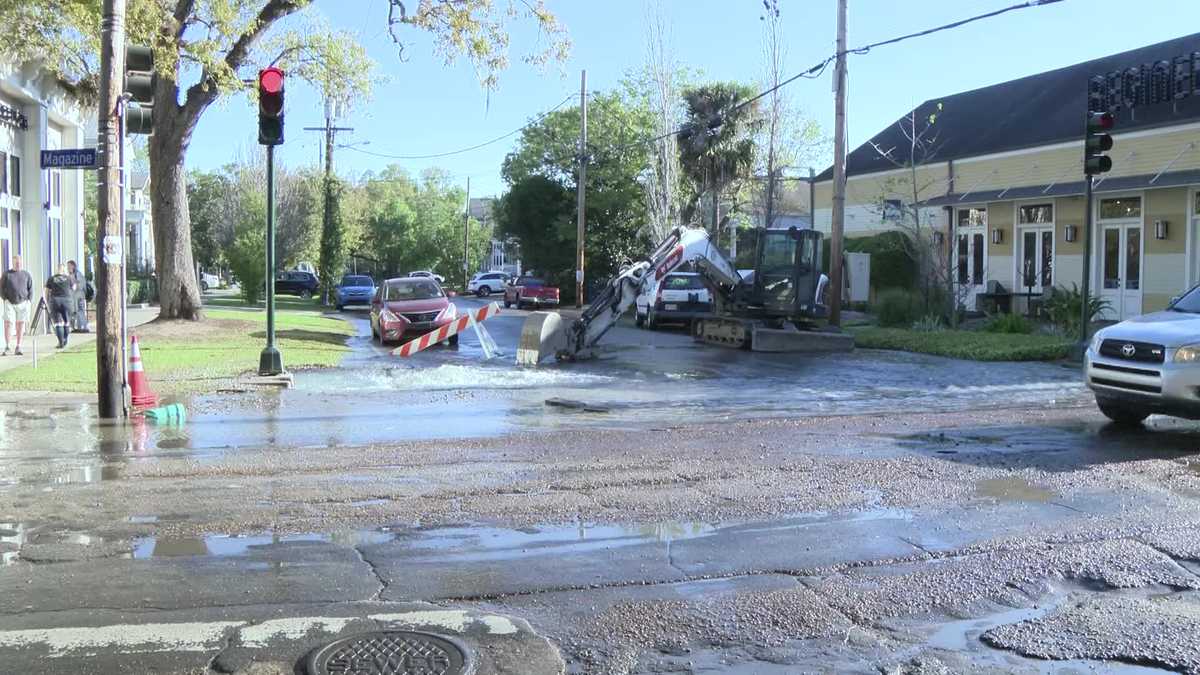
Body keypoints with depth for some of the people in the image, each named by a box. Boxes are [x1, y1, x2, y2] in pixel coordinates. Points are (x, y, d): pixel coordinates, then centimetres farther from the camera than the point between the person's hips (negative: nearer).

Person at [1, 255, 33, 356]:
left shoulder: (26, 275, 8)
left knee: (20, 325, 3)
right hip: (10, 303, -1)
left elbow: (30, 289, 9)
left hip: (23, 303, 1)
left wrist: (28, 300, -2)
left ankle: (18, 348, 7)